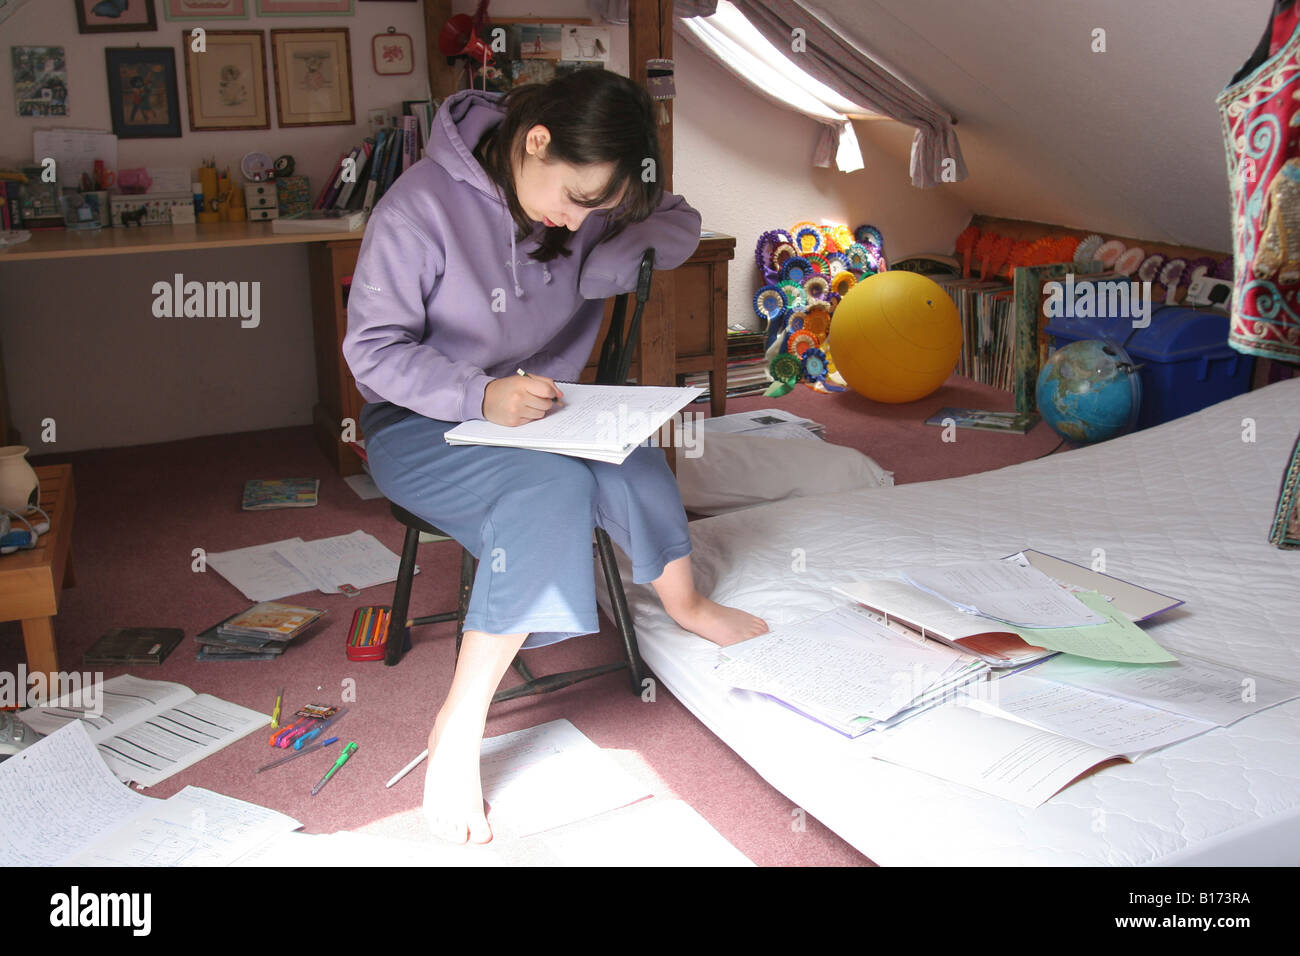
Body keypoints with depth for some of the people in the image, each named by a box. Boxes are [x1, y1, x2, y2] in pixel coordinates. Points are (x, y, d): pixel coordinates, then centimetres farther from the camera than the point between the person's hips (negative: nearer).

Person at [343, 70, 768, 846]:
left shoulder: (585, 190, -4)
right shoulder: (420, 208, -22)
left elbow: (679, 223, 6)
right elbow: (372, 348, -19)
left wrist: (606, 265, -15)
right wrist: (479, 395, -35)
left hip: (536, 407, 6)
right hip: (419, 425, -5)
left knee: (630, 464, -25)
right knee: (549, 485, -35)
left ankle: (684, 601, 10)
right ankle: (457, 732, -26)